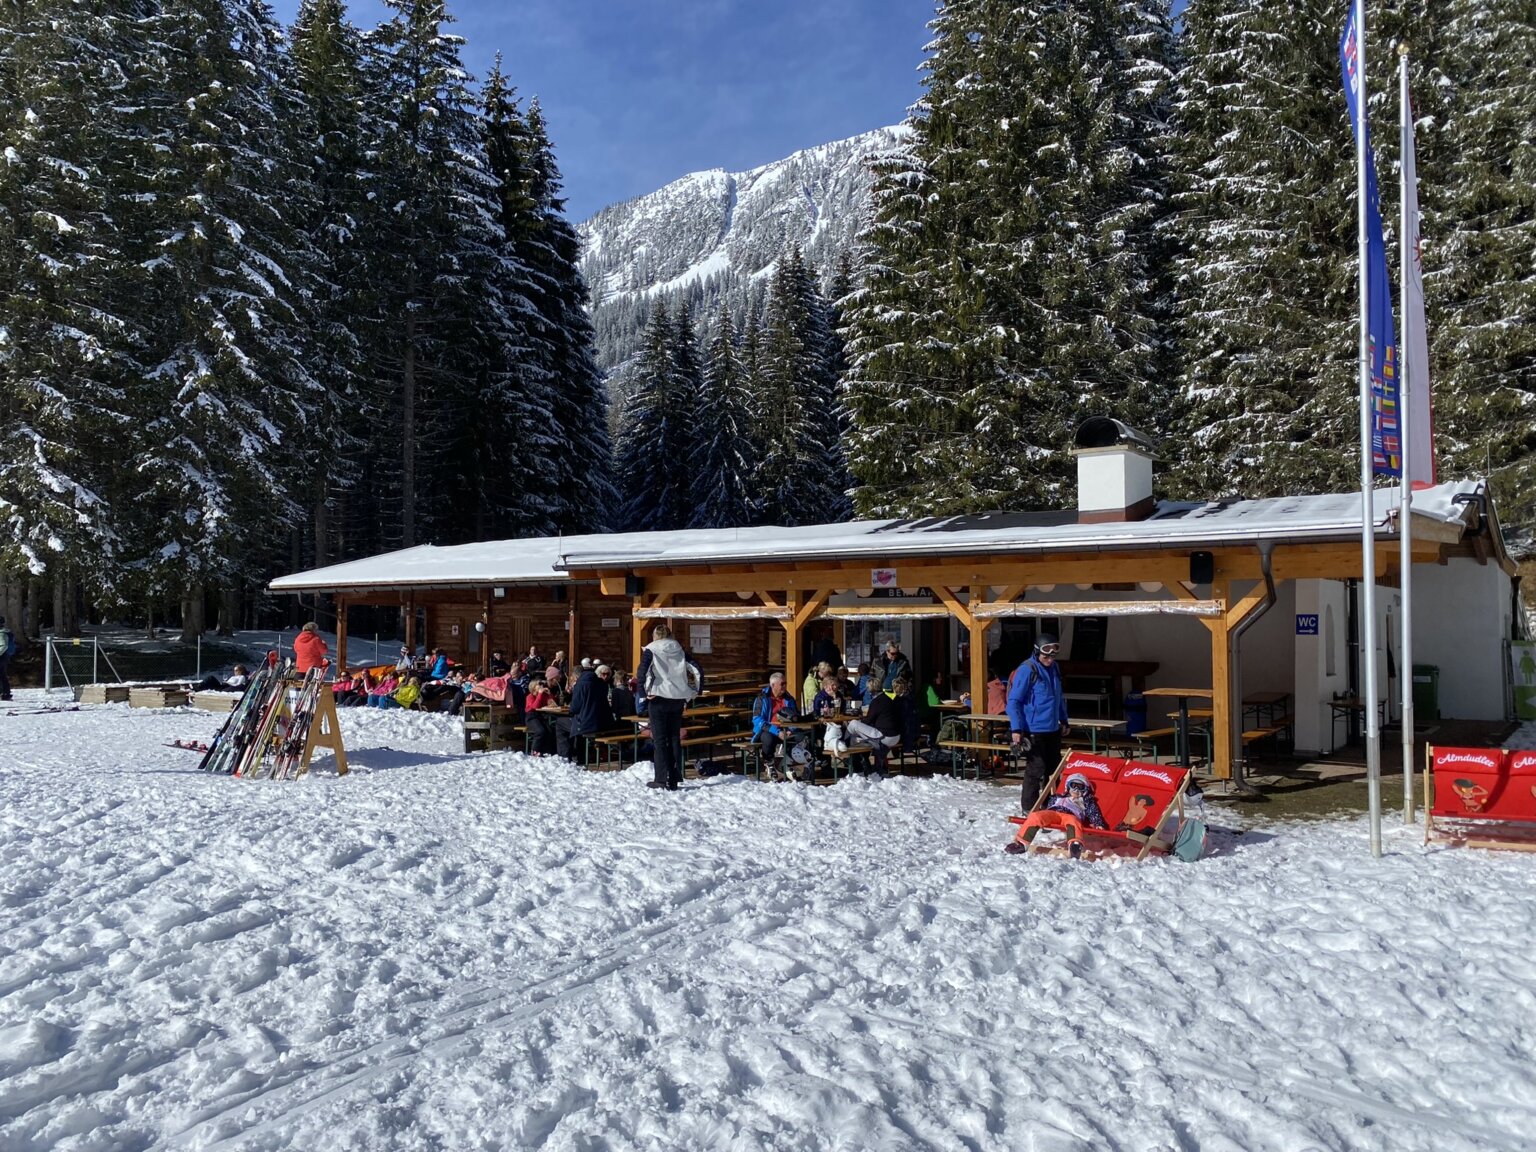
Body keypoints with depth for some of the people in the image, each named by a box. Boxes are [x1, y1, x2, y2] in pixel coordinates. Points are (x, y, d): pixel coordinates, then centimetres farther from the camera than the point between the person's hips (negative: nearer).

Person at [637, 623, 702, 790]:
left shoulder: (651, 650, -1)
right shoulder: (679, 650, 11)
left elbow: (642, 671, -17)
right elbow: (697, 672, 6)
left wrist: (644, 691, -7)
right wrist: (692, 694, 10)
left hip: (658, 698, -4)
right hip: (678, 700, 4)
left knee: (659, 739, 2)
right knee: (675, 738, 9)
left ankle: (661, 779, -1)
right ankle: (674, 780, 9)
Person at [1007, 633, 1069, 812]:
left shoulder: (1054, 668, 10)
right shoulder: (1027, 670, -15)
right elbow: (1014, 701, -15)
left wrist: (1063, 721, 22)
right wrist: (1016, 729, -19)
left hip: (1053, 730, 8)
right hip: (1033, 731, -8)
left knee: (1054, 769, 15)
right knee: (1036, 770, -3)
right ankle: (1029, 808, 8)